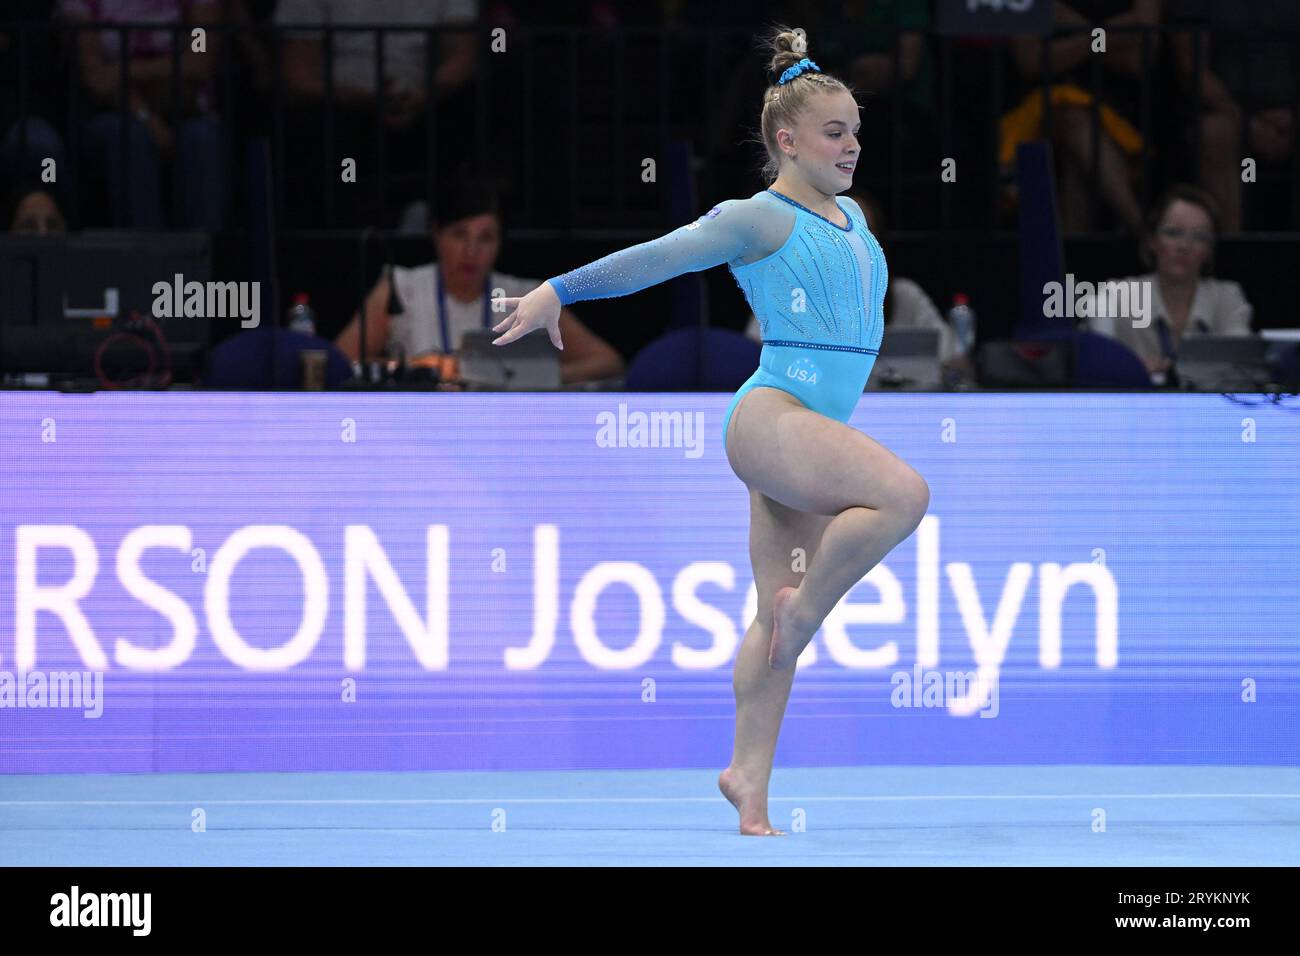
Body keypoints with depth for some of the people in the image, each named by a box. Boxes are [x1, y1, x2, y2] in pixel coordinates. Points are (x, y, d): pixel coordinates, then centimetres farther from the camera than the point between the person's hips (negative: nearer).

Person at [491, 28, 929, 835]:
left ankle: (749, 779, 9)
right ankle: (806, 608, -12)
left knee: (776, 617, 7)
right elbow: (655, 258, -5)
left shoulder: (850, 216, 19)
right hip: (771, 415, -8)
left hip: (815, 434, 8)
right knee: (903, 493, -29)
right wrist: (559, 290, -8)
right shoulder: (760, 219, -3)